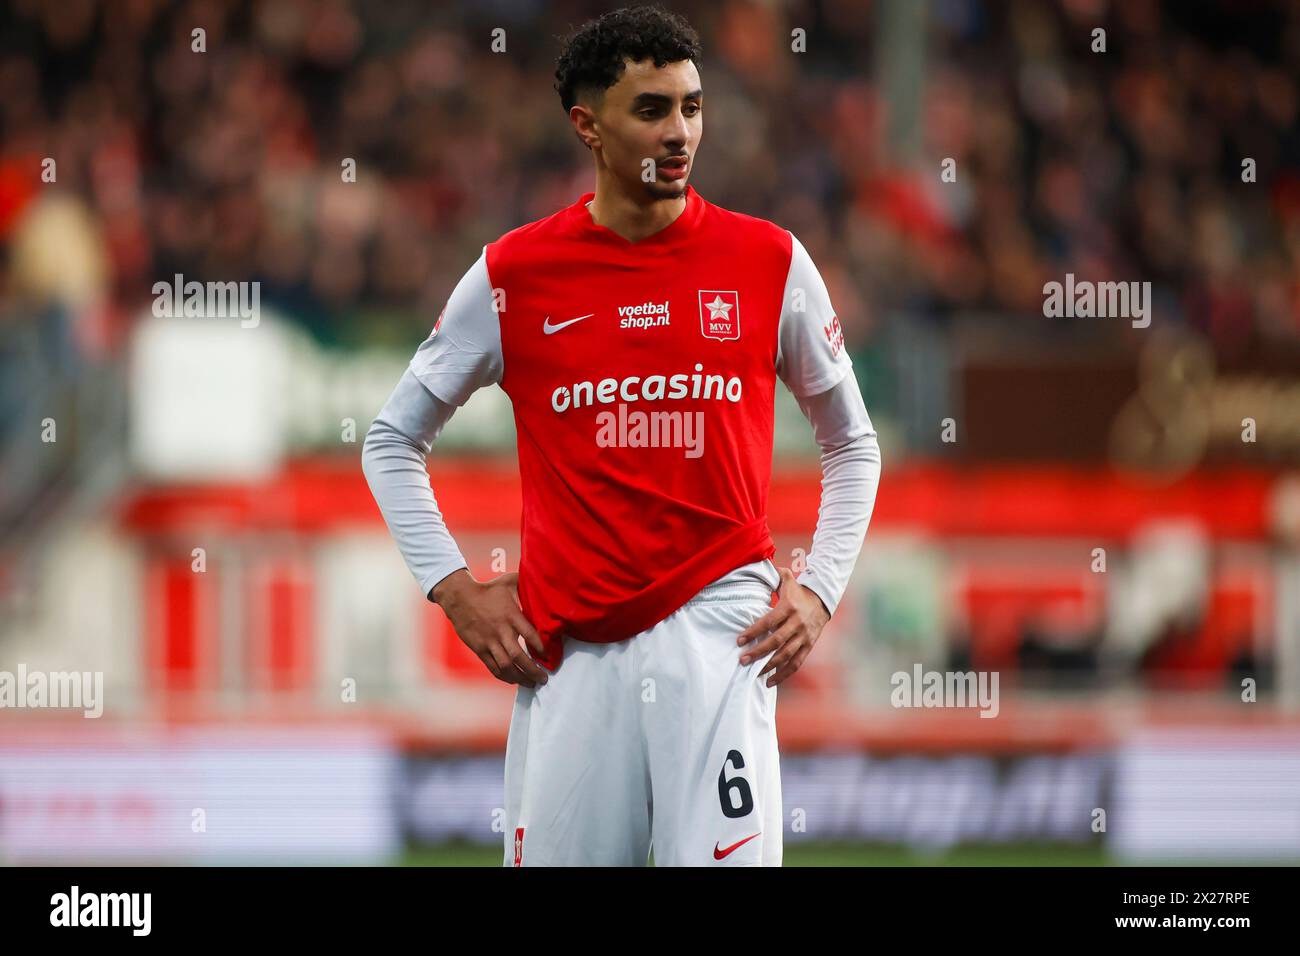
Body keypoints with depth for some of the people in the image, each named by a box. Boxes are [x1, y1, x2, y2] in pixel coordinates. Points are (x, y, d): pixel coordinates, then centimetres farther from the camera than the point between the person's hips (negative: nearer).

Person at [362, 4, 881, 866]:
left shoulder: (770, 263, 4)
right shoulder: (514, 276, 3)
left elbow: (852, 445, 16)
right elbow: (393, 442, 14)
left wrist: (820, 590, 4)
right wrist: (455, 587, 4)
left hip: (721, 633, -1)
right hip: (565, 647, 1)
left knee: (730, 855, -13)